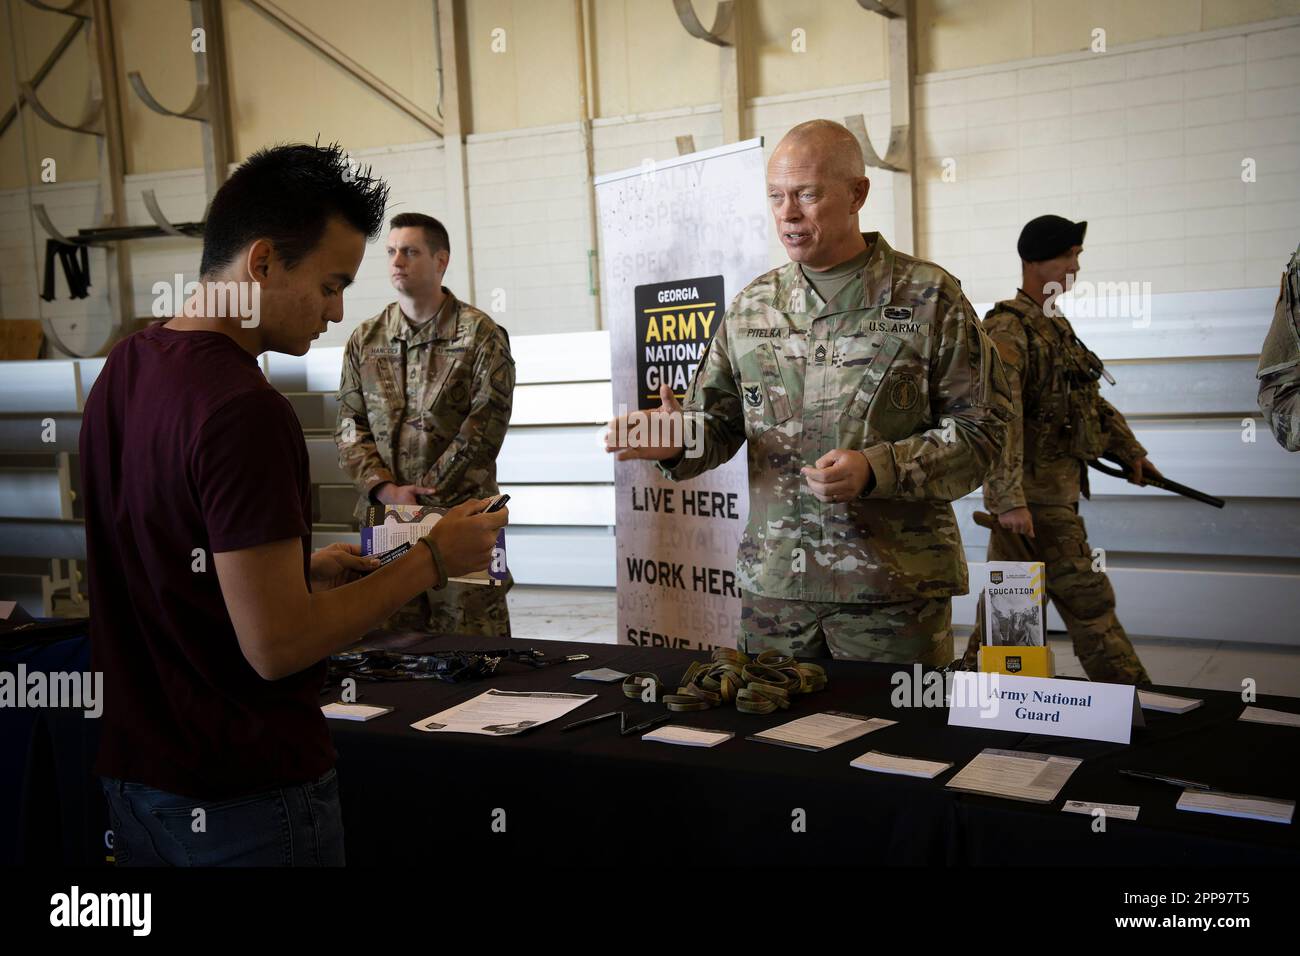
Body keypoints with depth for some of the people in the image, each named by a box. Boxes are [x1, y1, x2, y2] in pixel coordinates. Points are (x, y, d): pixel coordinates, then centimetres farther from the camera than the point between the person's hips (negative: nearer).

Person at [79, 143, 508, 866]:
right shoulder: (244, 410, -25)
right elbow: (276, 645, -24)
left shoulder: (123, 368, 4)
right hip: (247, 797, -8)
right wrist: (434, 559, -15)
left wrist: (303, 570, 10)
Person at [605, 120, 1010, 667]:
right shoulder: (750, 307, 10)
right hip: (772, 581, 4)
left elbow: (979, 430, -5)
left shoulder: (928, 298, -3)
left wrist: (876, 470, -19)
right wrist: (677, 440, -11)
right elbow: (717, 421, 13)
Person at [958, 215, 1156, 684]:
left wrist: (1130, 451, 22)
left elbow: (1090, 399, 26)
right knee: (1087, 597, -2)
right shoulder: (1008, 328, -15)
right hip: (1036, 492, -9)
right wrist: (1010, 499, -30)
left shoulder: (1055, 324, 17)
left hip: (1055, 485, 9)